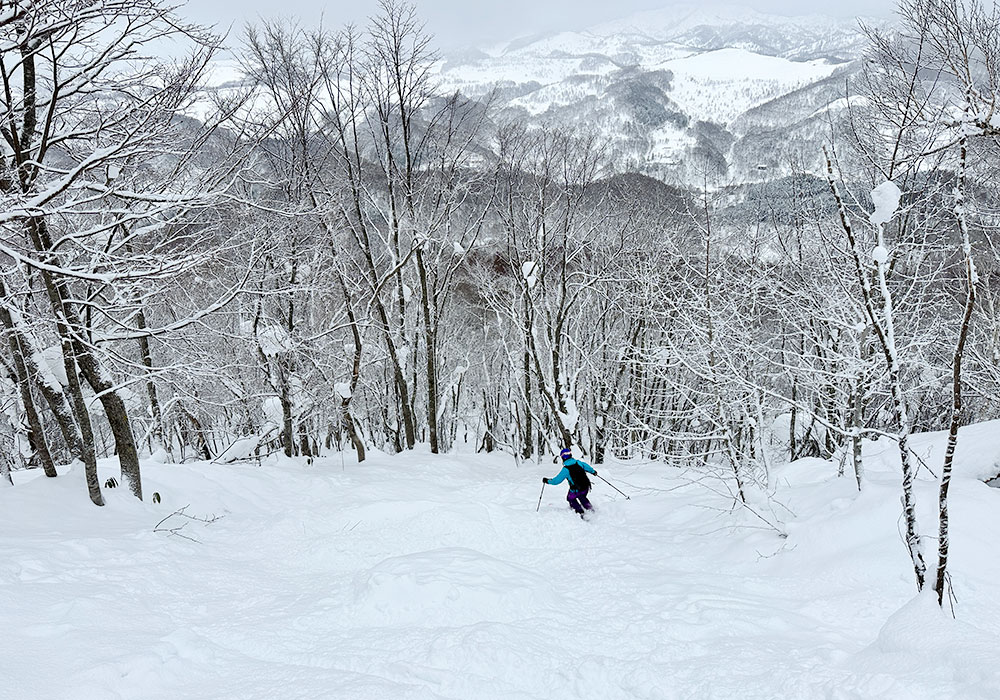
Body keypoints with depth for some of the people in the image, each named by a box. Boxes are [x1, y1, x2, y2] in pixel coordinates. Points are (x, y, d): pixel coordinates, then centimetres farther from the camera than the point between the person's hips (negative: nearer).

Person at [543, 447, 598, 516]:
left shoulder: (565, 469, -16)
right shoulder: (578, 463, -3)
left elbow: (557, 480, -12)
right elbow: (587, 467, 14)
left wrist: (547, 481, 4)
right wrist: (593, 471, 34)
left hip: (576, 490, -5)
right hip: (586, 487, 5)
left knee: (571, 498, 25)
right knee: (582, 497, 35)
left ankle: (580, 512, 15)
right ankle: (590, 508, 29)